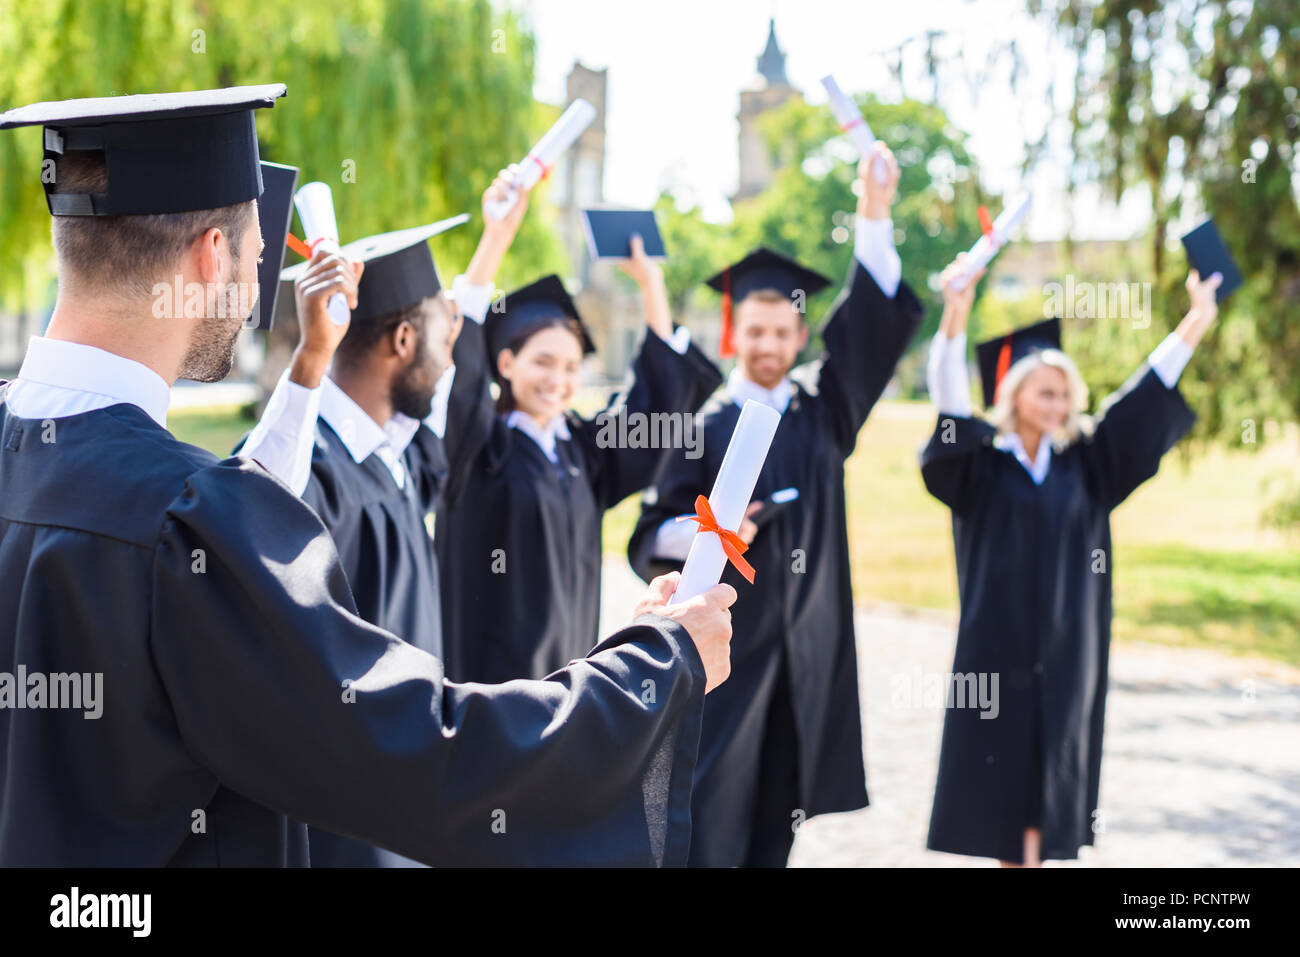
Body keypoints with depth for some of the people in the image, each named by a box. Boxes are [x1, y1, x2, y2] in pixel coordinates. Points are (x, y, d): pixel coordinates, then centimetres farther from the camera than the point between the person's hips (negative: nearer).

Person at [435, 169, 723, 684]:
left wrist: (652, 285, 12)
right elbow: (459, 356, -21)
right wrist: (495, 239, -28)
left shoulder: (581, 445, 11)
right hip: (492, 657, -5)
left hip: (565, 656, 6)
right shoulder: (483, 446, -5)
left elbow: (659, 396, 19)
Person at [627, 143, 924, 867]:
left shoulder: (822, 410, 9)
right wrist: (703, 530, -24)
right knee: (711, 827, -7)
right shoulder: (705, 425, 1)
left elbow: (874, 325, -2)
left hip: (806, 647, 3)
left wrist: (875, 218, -13)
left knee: (776, 824, 7)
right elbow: (652, 537, -2)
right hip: (724, 643, -3)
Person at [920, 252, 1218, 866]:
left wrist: (1193, 329, -6)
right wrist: (955, 318, -37)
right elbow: (950, 401, -20)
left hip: (1064, 648, 3)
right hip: (997, 646, -3)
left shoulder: (1082, 463, 7)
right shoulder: (978, 465, -4)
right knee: (997, 766, 1)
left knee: (1048, 768, 6)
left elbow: (1140, 402, 3)